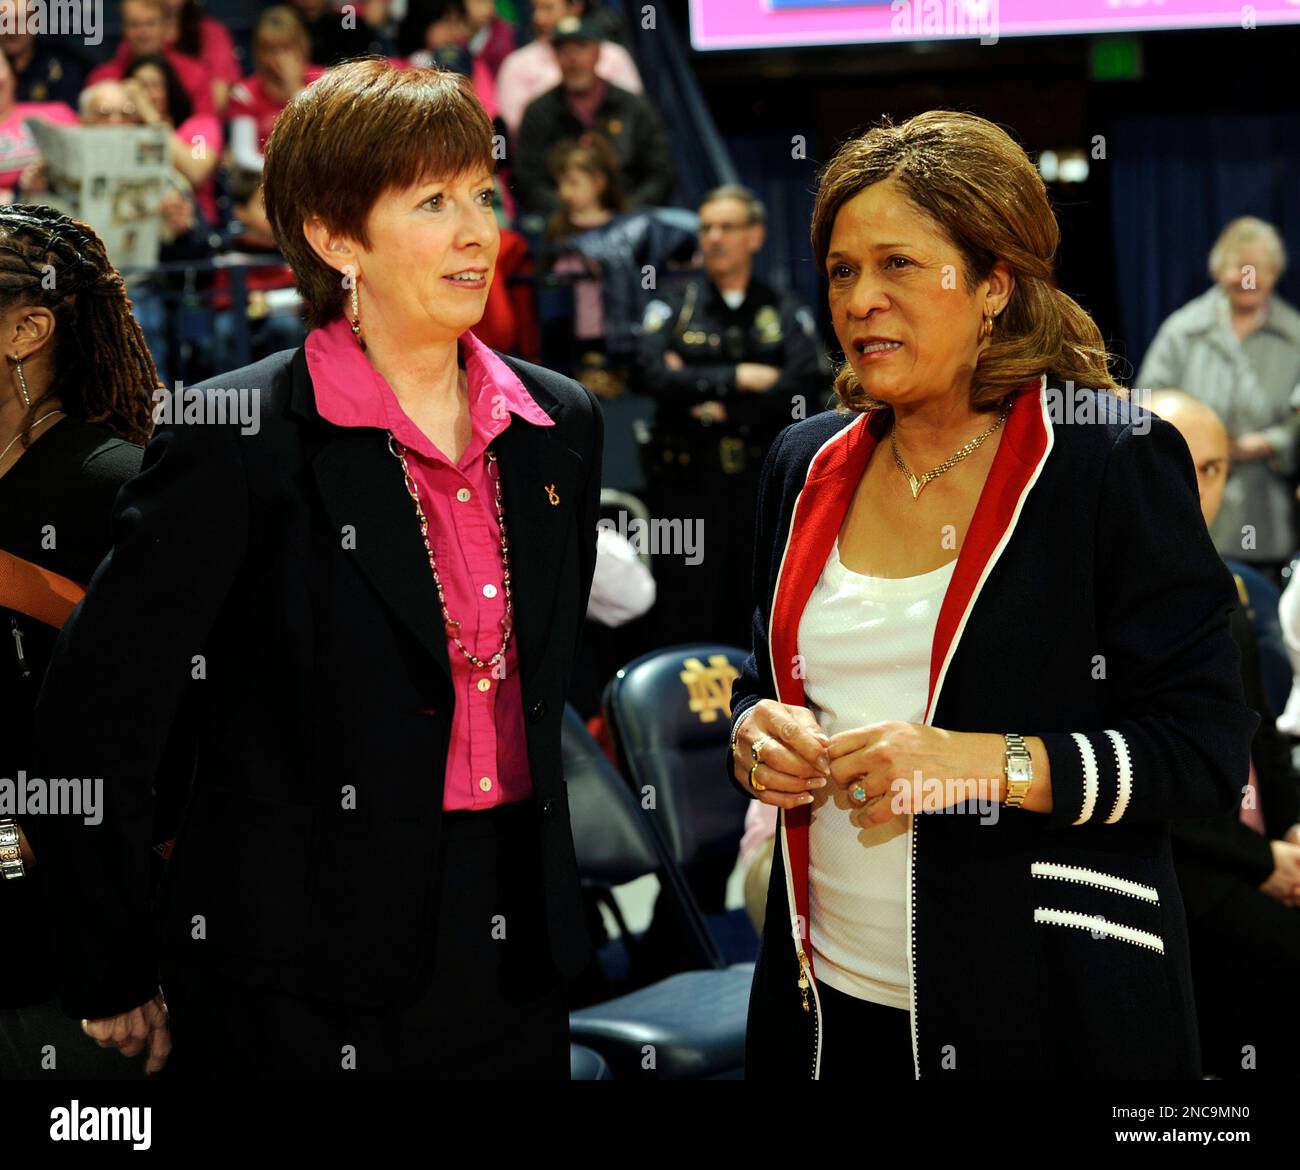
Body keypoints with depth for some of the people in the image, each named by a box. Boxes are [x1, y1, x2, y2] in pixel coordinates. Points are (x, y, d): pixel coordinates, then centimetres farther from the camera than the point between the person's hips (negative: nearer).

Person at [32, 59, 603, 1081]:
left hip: (514, 959, 5)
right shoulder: (236, 441, -13)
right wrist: (112, 979, -5)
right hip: (297, 985, -5)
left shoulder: (561, 427, 6)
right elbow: (93, 721, -10)